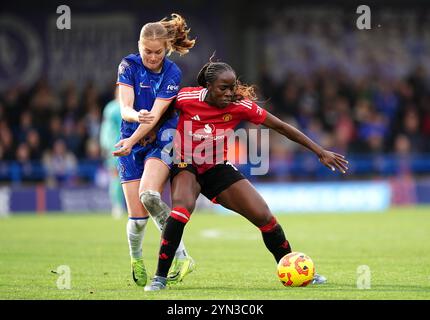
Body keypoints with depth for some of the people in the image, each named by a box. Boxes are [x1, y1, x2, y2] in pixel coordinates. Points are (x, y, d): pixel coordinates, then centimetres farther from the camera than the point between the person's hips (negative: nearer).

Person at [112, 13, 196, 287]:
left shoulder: (173, 74, -11)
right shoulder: (129, 66, -6)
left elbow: (156, 115, -20)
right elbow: (125, 108, -16)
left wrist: (131, 141, -34)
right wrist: (137, 115, -41)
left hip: (162, 140, -2)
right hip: (132, 142, 2)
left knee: (148, 194, -30)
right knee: (137, 217, -6)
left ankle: (182, 257, -21)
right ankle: (136, 260, 25)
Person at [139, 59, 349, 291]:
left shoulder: (241, 105, -17)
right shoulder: (185, 98, -22)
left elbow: (280, 127, -9)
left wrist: (320, 152, -7)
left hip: (218, 169, 3)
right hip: (186, 166, -3)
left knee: (263, 216, -6)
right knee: (182, 205, -35)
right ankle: (159, 278, -28)